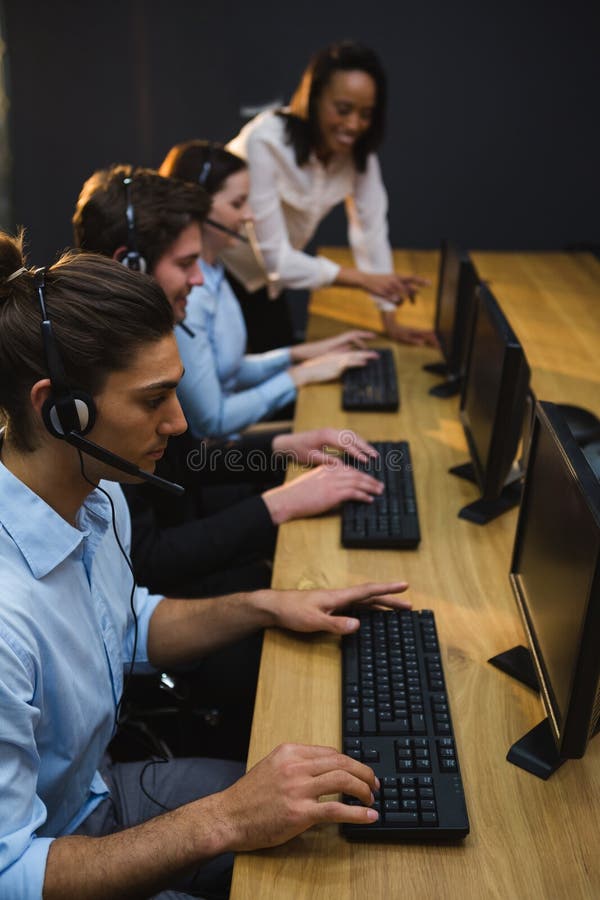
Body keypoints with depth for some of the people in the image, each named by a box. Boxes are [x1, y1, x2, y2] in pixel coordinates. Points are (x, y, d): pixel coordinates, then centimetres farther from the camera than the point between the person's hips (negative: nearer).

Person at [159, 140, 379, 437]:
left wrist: (299, 354, 7)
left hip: (224, 436, 9)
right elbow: (212, 421, -21)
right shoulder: (183, 297, -24)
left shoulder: (212, 271, 5)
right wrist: (299, 375, -13)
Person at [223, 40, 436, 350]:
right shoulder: (265, 143, -28)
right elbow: (275, 258, -29)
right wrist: (361, 278, -34)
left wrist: (390, 319, -11)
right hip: (217, 275, -5)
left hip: (266, 279, 6)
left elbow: (371, 228, -9)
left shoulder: (358, 146, -10)